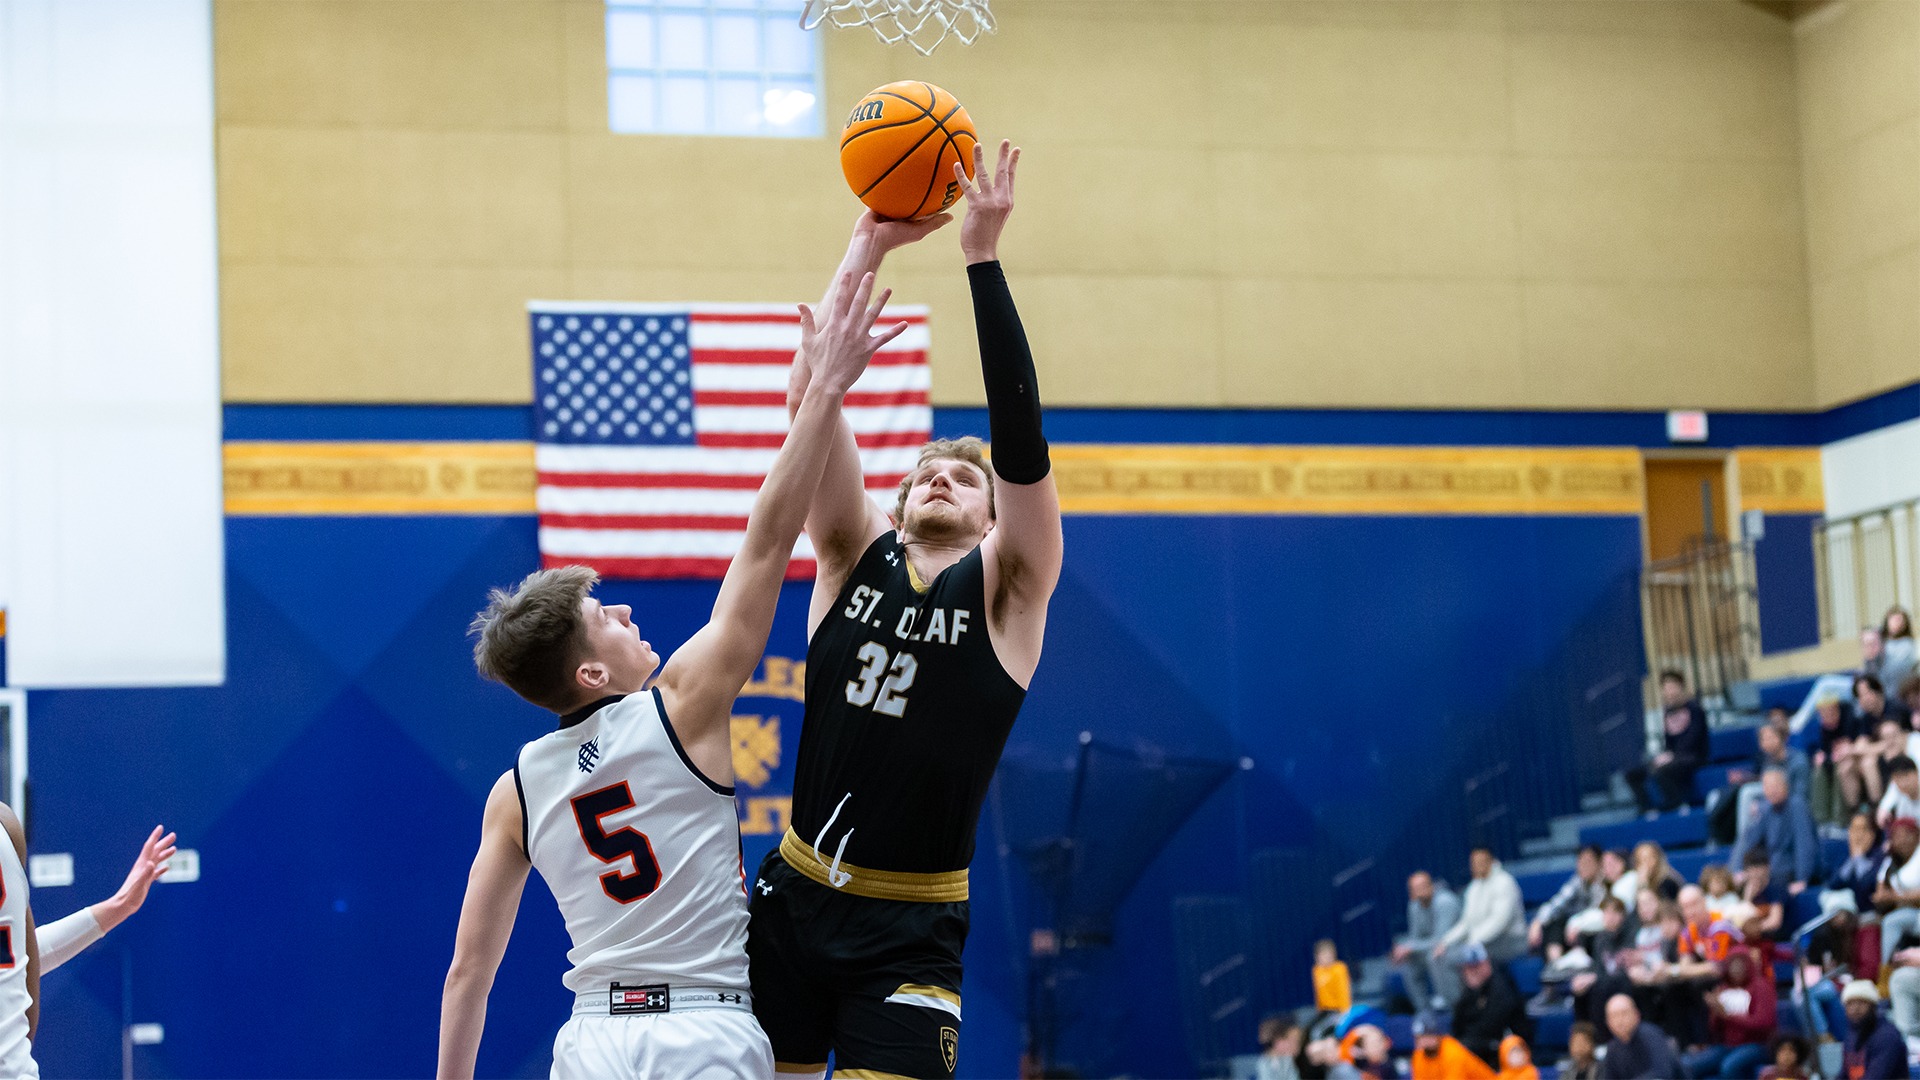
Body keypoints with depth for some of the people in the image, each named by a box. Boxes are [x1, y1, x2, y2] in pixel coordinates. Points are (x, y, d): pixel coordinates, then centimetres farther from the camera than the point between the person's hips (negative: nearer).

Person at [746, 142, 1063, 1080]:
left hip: (909, 931, -3)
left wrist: (983, 258, -17)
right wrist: (867, 244, -9)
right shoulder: (856, 556, 7)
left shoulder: (1006, 587, 0)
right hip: (793, 898, 3)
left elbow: (1020, 437, -13)